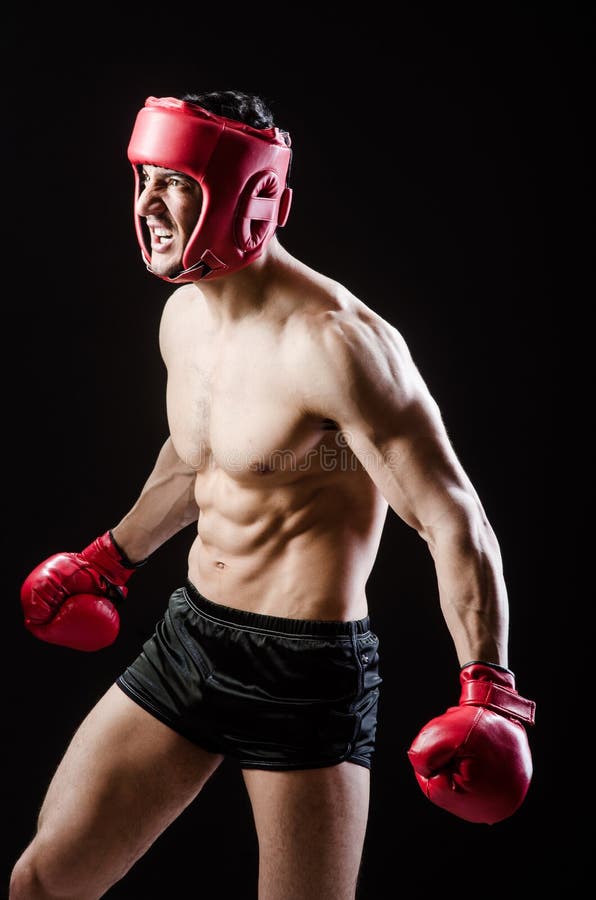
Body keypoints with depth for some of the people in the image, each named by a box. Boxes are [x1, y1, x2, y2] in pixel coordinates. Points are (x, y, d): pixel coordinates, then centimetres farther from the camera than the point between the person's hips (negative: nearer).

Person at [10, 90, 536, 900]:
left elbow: (453, 519, -20)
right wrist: (112, 558, 32)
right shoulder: (183, 317, 4)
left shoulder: (332, 342, -21)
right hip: (188, 636, 8)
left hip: (307, 669, -7)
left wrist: (487, 690, -27)